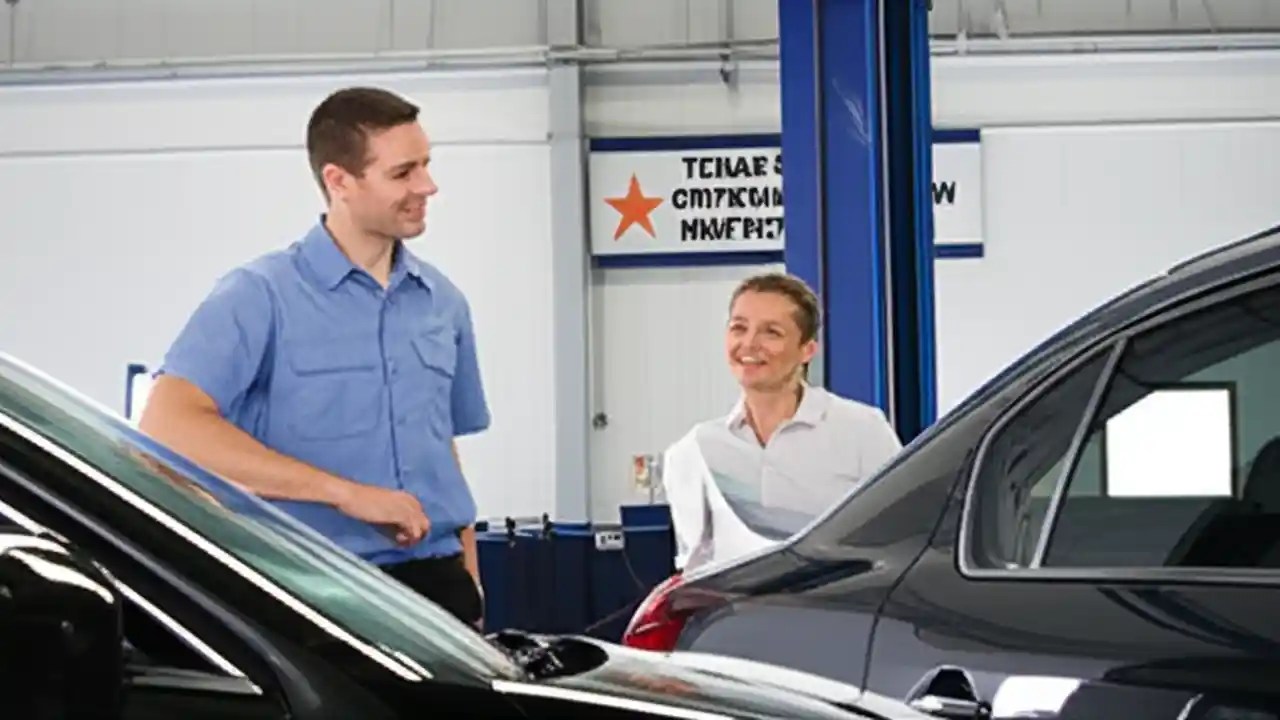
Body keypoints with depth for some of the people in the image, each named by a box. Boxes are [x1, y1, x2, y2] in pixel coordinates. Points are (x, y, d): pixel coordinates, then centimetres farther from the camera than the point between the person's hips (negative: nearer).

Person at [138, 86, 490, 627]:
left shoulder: (443, 301, 12)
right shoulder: (261, 294, -8)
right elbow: (168, 427, -21)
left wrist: (468, 579, 12)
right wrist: (346, 493, -22)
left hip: (435, 583, 5)